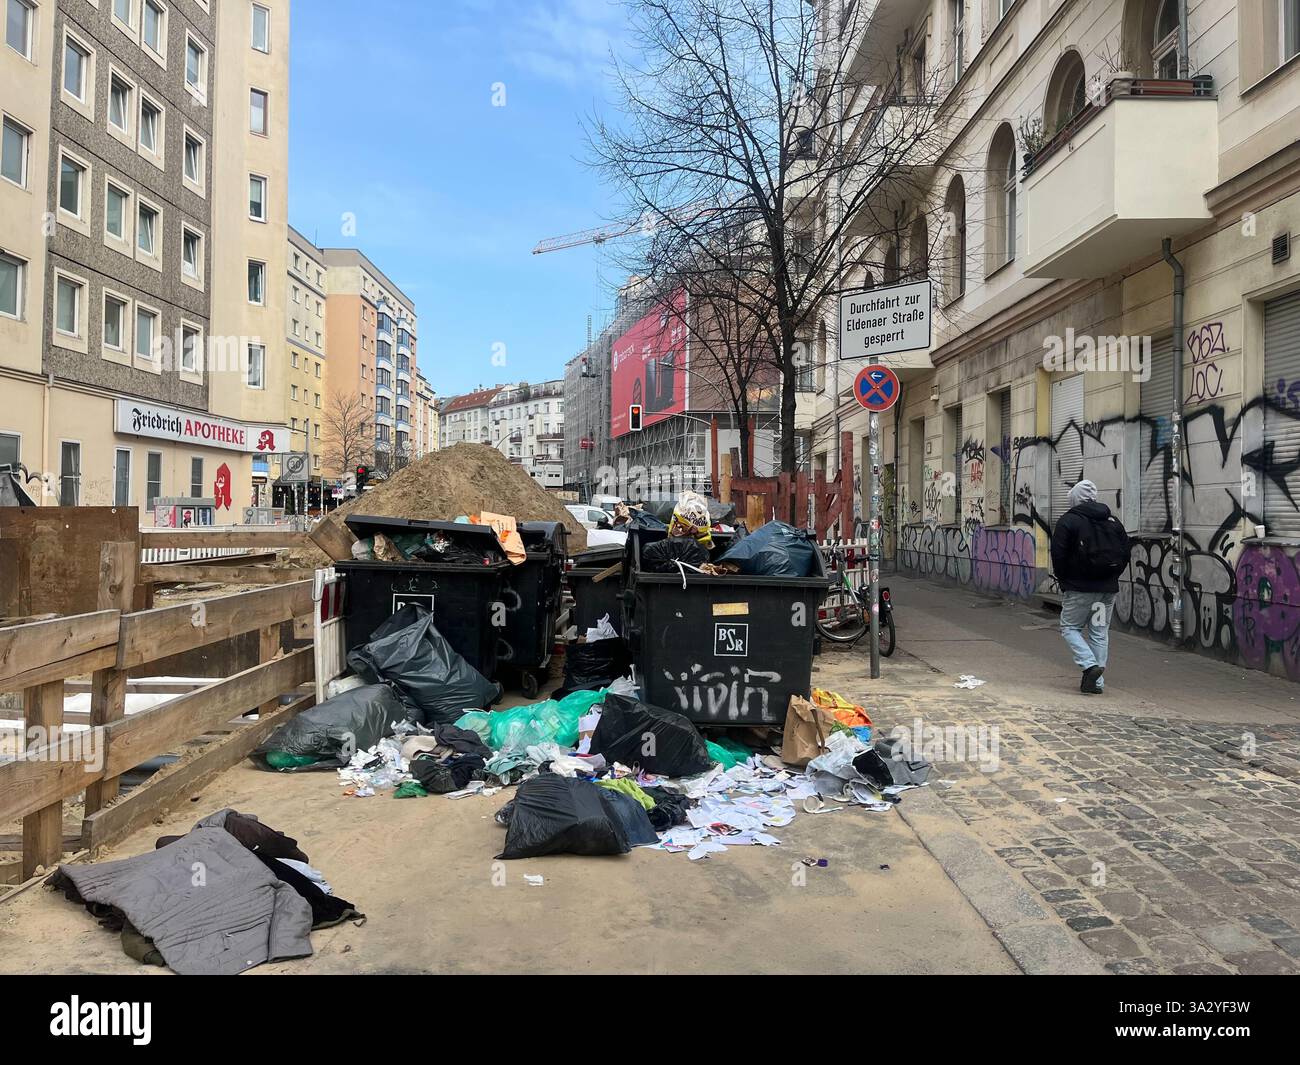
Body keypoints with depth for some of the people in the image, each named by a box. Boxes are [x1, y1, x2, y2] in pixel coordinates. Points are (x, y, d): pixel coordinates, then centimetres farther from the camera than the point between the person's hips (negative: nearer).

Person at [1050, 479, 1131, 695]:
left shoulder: (1068, 521, -7)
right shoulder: (1113, 521, 10)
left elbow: (1058, 555, -11)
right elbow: (1125, 554, 11)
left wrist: (1064, 581, 2)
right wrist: (1111, 577, 16)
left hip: (1079, 588, -5)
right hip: (1108, 588, 5)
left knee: (1070, 627, 7)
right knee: (1100, 632, 10)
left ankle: (1090, 665, -13)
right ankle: (1097, 681, 12)